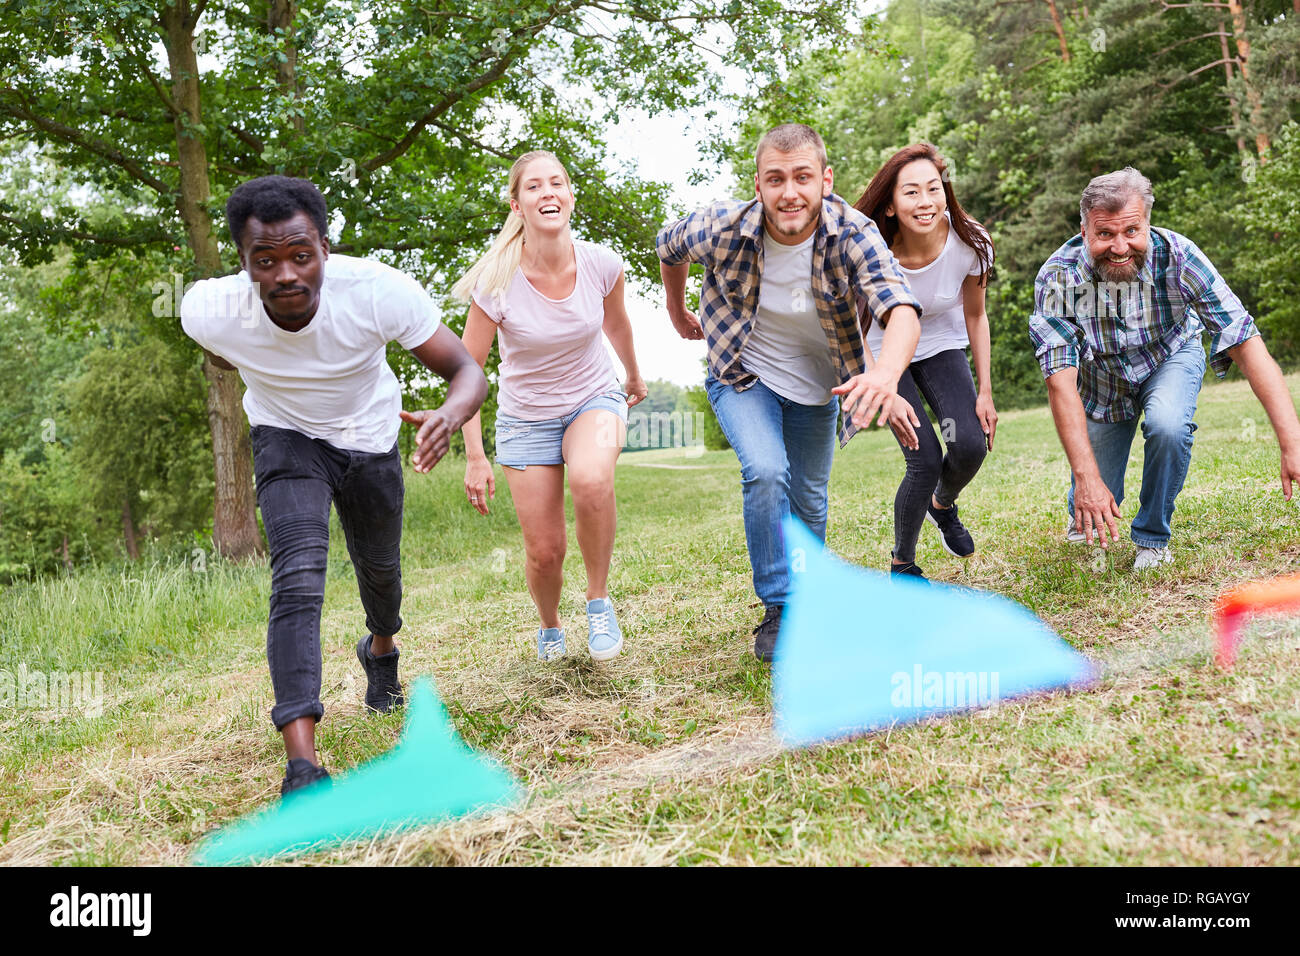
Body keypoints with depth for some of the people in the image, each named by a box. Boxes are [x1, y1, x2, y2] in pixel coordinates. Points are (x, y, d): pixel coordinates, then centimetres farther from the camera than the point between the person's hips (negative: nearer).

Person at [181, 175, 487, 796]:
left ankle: (382, 649, 58)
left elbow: (467, 371, -31)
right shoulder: (210, 312, -30)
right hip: (287, 438, -1)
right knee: (297, 578, -23)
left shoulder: (378, 291, -36)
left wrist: (449, 415, -53)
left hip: (370, 440, 1)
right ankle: (302, 765, -25)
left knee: (379, 566, 21)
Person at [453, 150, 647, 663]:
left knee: (590, 479, -36)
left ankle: (598, 598, -11)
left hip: (594, 399, 0)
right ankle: (549, 627, 35)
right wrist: (474, 456, -13)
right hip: (526, 417, 0)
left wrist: (634, 376, 25)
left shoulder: (601, 264, -16)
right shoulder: (498, 283, -22)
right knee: (544, 551, -1)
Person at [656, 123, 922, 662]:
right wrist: (677, 312, 11)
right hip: (743, 376, -1)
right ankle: (778, 611, -11)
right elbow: (669, 246, -2)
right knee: (766, 472, -27)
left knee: (809, 502, 14)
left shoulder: (852, 235, -28)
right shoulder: (722, 229, -26)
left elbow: (901, 310, -44)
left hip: (816, 387, 2)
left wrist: (887, 371, -65)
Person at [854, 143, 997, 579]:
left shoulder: (970, 244, -23)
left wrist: (985, 392, -6)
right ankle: (902, 565, 9)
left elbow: (975, 317, -5)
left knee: (970, 445, -19)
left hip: (942, 346, 2)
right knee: (926, 462, -17)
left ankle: (943, 505, 20)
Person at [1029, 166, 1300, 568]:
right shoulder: (1057, 277, -32)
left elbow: (1244, 340, -35)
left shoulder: (1176, 256, -33)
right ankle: (1082, 515, 42)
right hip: (1101, 376, 1)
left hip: (1171, 358, 0)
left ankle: (1153, 537, -9)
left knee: (1168, 423, -35)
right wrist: (1086, 477, -43)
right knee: (1093, 506, 1)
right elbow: (1060, 381, -35)